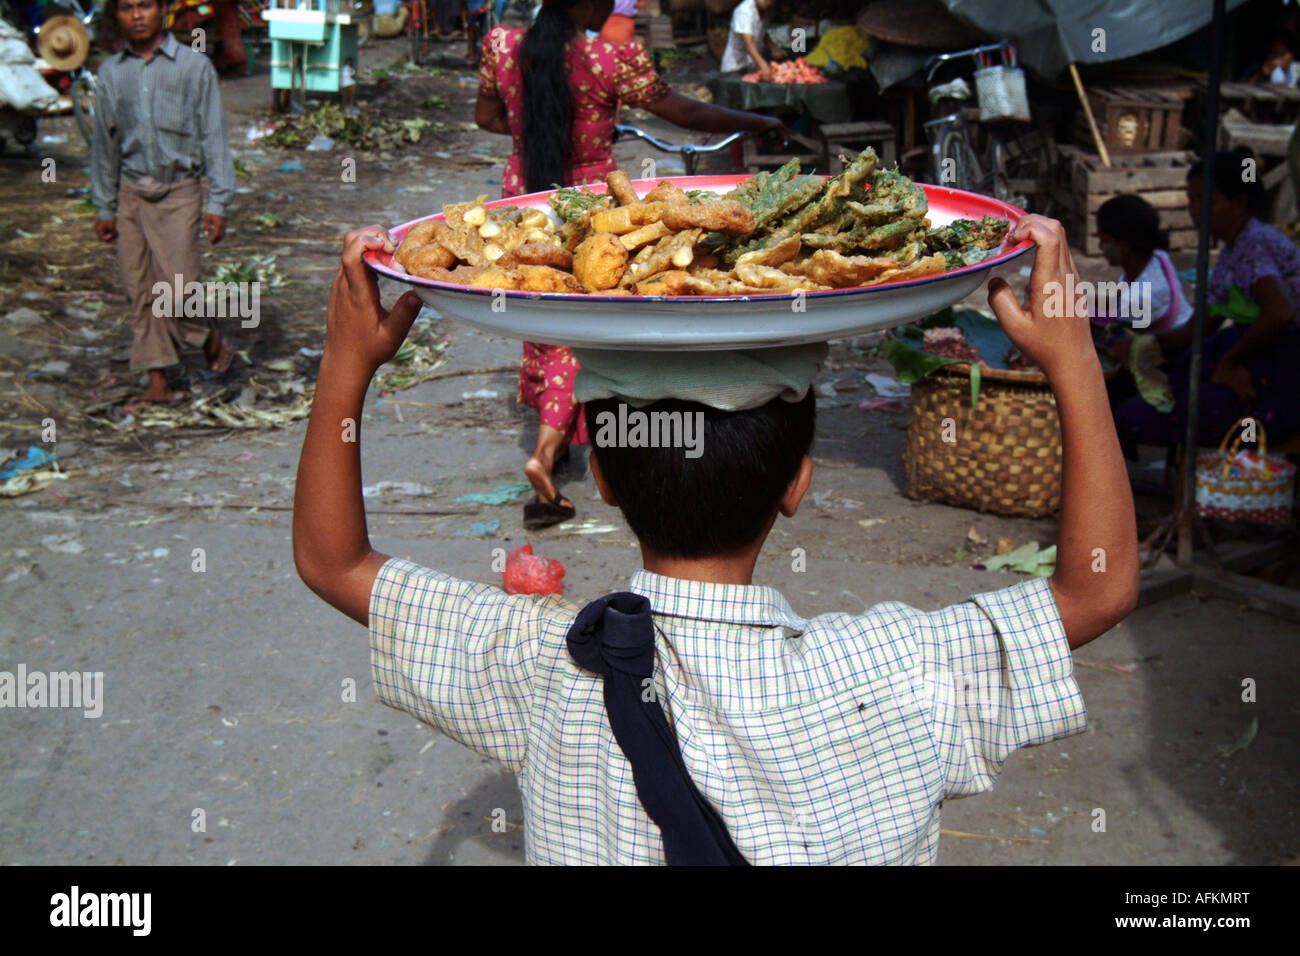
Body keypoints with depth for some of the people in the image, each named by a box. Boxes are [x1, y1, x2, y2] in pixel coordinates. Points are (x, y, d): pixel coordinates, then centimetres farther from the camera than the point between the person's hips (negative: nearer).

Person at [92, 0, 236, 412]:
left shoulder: (194, 66, -3)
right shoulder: (111, 73, 7)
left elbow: (213, 135, -3)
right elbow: (104, 143, 13)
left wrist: (218, 202, -7)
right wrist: (104, 207, 13)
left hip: (178, 193, -4)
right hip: (131, 193, 4)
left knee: (178, 284, -11)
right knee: (140, 292, 4)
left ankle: (212, 336, 21)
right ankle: (158, 383, 12)